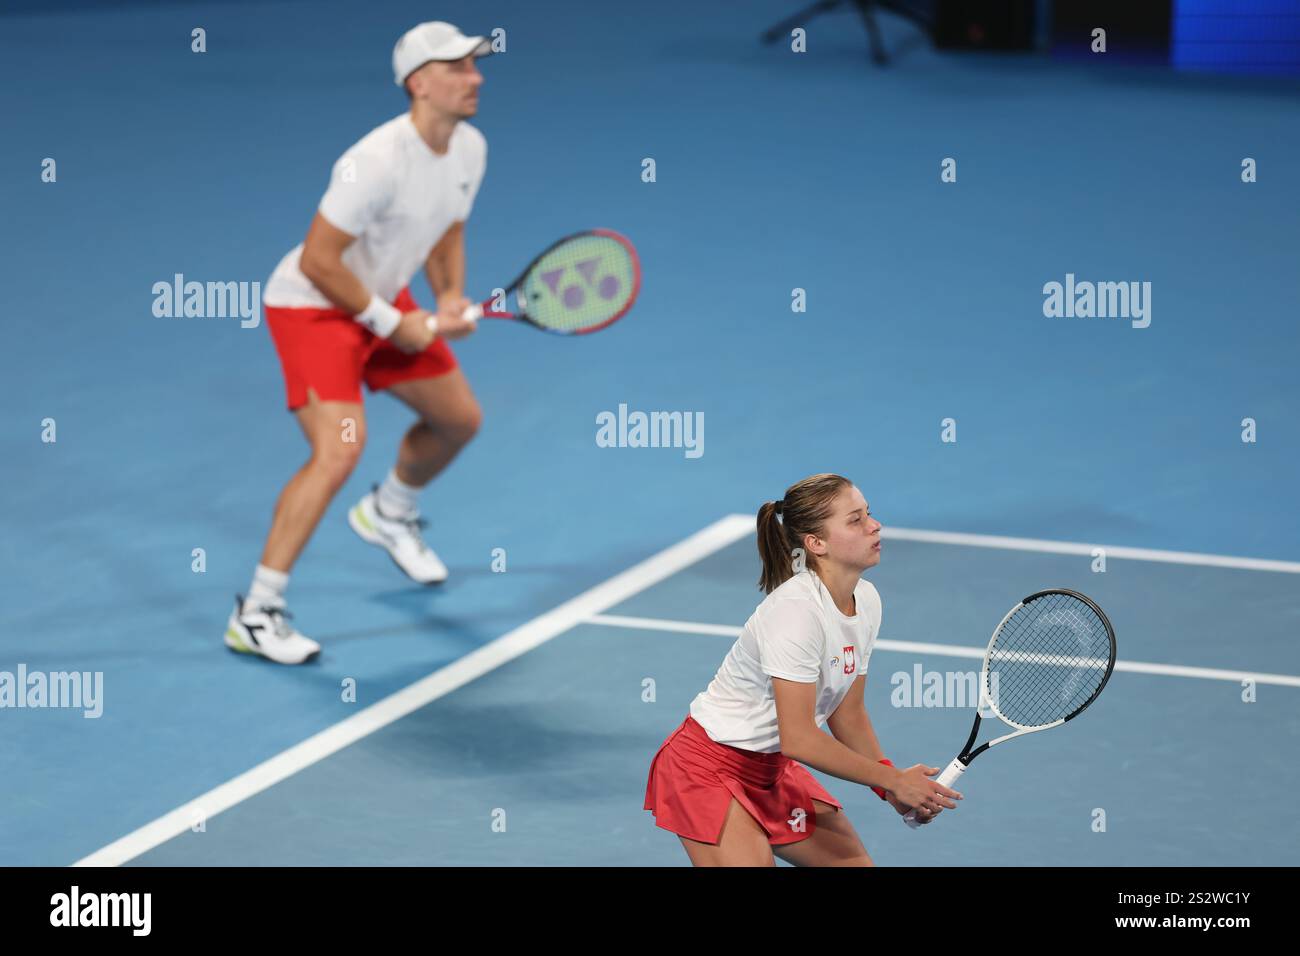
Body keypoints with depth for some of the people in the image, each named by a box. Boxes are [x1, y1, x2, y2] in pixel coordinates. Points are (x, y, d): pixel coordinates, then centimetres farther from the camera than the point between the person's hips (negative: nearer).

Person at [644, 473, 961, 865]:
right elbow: (798, 738, -28)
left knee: (856, 863, 5)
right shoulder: (797, 610, -28)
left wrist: (891, 787, -8)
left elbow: (848, 715, 5)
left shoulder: (866, 600, -2)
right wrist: (892, 780, -21)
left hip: (773, 767, 9)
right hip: (710, 765, -9)